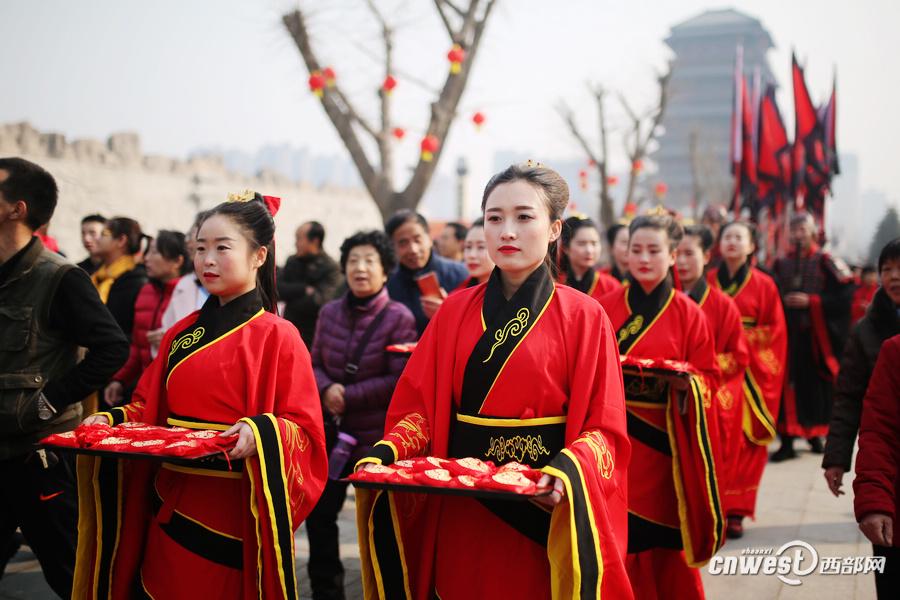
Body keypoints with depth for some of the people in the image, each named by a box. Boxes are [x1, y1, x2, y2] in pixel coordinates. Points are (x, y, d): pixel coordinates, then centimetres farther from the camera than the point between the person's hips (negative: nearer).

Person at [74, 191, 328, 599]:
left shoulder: (276, 337, -8)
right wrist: (112, 421, -3)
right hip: (169, 509, 5)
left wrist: (261, 434, -29)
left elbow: (304, 432, -11)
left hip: (234, 517, -5)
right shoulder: (182, 334, 9)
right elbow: (148, 408, 16)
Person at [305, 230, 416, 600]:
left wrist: (348, 396, -18)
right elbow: (315, 364, 9)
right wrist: (326, 390, -13)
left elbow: (399, 380, -15)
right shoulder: (330, 312, 4)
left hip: (377, 436, -5)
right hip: (332, 431, 5)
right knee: (319, 514, 12)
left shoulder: (398, 318, -12)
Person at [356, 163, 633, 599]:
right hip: (460, 517, 3)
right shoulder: (456, 311, 6)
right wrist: (386, 453, -13)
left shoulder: (584, 317, -3)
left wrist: (570, 470, -25)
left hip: (541, 517, -2)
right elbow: (421, 406, 5)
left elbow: (603, 428, -6)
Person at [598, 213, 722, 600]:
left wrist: (686, 382, -18)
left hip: (664, 440, -1)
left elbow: (708, 378, 2)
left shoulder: (688, 314, 1)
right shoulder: (604, 308, 5)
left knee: (664, 538, 6)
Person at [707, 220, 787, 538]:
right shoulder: (707, 282, 6)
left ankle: (735, 512, 10)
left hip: (749, 374, -1)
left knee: (745, 440, 0)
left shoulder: (764, 285, 3)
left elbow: (775, 332, 3)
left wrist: (744, 338, -6)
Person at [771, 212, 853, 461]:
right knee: (788, 385, -4)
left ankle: (815, 435, 24)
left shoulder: (826, 262, 1)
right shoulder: (781, 264, 11)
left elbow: (844, 295, -7)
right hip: (788, 334, 2)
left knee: (817, 385, 7)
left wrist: (811, 301, -14)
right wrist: (782, 301, -9)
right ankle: (787, 441, -1)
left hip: (817, 336, -2)